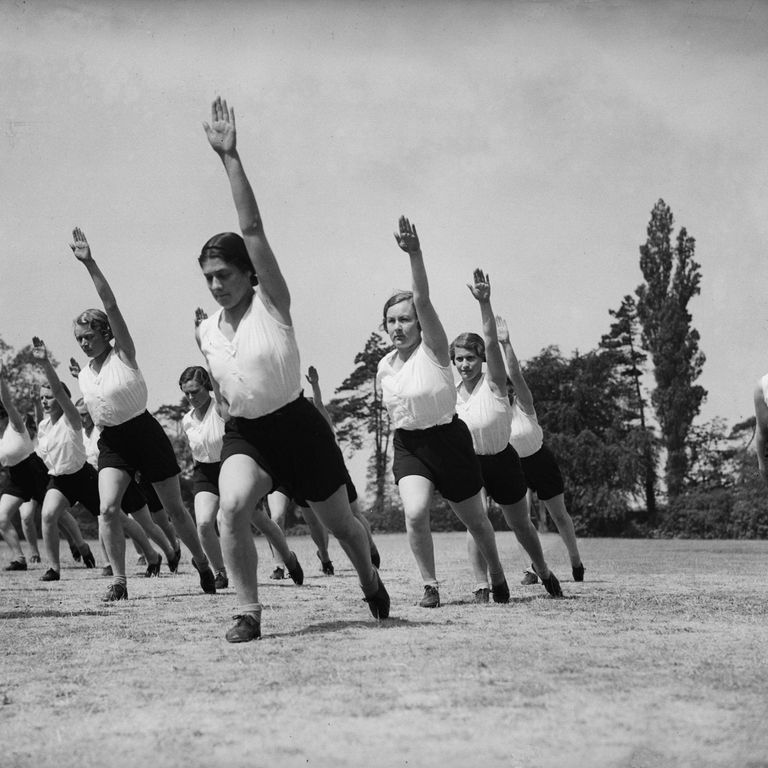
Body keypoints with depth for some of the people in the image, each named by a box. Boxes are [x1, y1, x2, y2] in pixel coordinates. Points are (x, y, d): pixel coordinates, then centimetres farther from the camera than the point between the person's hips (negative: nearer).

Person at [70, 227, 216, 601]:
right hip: (112, 442, 4)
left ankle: (201, 561, 29)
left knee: (175, 508, 6)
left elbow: (111, 305, -24)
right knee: (107, 507, -18)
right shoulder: (83, 376, 6)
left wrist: (89, 264, -31)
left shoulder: (124, 355, -11)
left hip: (145, 433, -4)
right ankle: (119, 580, -11)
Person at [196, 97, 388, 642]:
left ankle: (371, 581, 44)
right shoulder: (206, 332, 3)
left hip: (296, 425, -3)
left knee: (340, 523, 12)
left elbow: (253, 229, -21)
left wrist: (230, 158, -25)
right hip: (245, 433, 3)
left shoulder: (272, 304, -11)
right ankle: (249, 612, -16)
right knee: (231, 507, -27)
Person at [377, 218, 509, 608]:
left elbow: (424, 300, -29)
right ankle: (430, 585, -5)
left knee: (475, 520, 12)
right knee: (415, 514, -23)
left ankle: (497, 575, 40)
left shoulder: (434, 350, -13)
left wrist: (414, 254, -42)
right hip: (408, 445, 3)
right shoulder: (384, 366, 2)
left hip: (448, 440, -3)